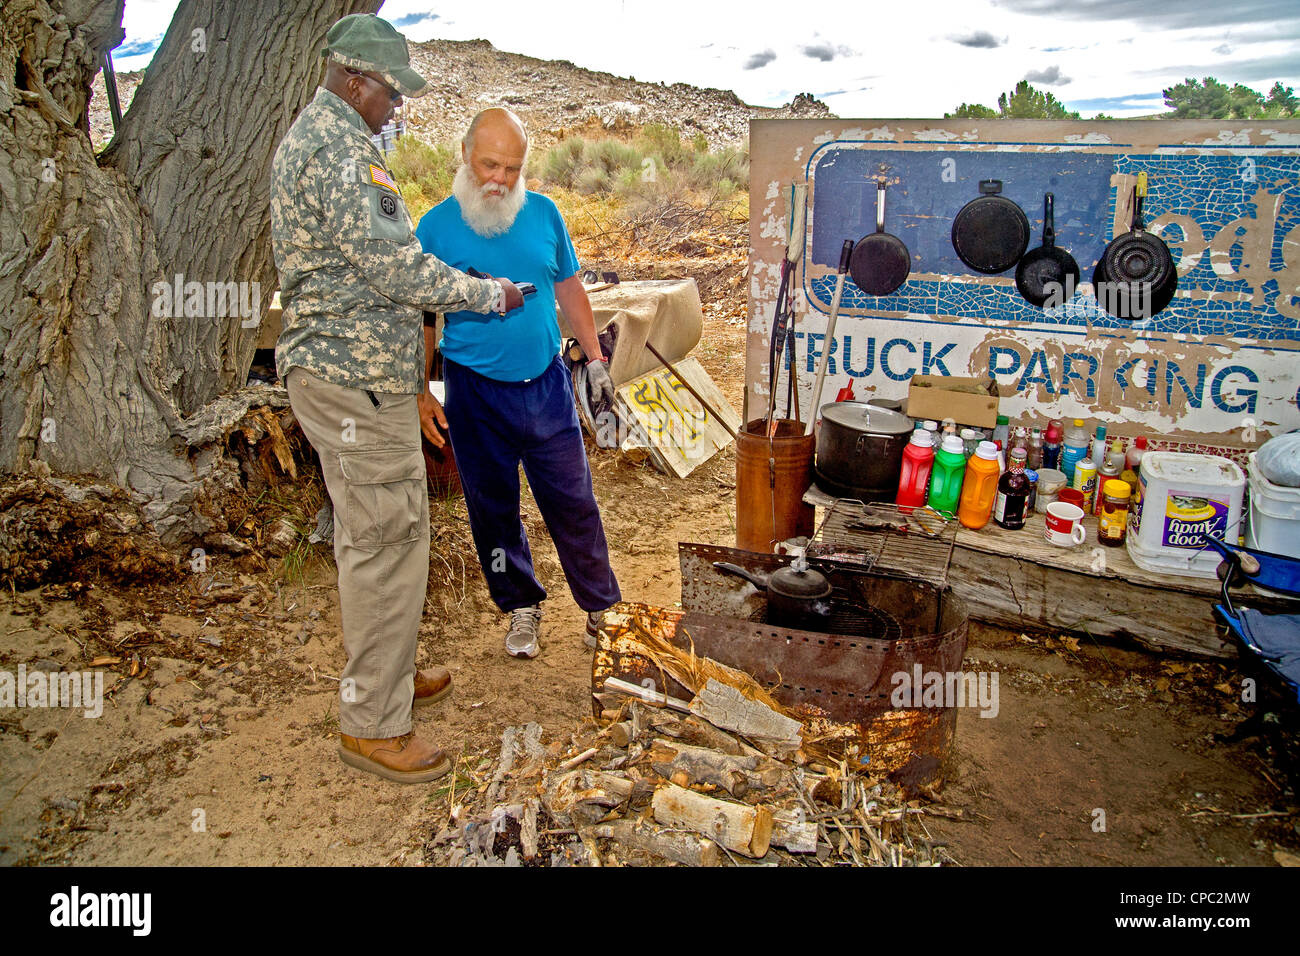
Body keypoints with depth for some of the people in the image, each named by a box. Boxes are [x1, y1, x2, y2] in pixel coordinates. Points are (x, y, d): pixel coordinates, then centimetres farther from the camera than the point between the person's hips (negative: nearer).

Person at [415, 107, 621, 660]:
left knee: (573, 501, 6)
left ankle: (600, 605, 22)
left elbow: (569, 289, 11)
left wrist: (595, 359, 10)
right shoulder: (436, 226, -4)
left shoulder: (543, 213, 2)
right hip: (476, 392, -1)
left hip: (546, 383, 1)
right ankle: (522, 605, 30)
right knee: (493, 506, 10)